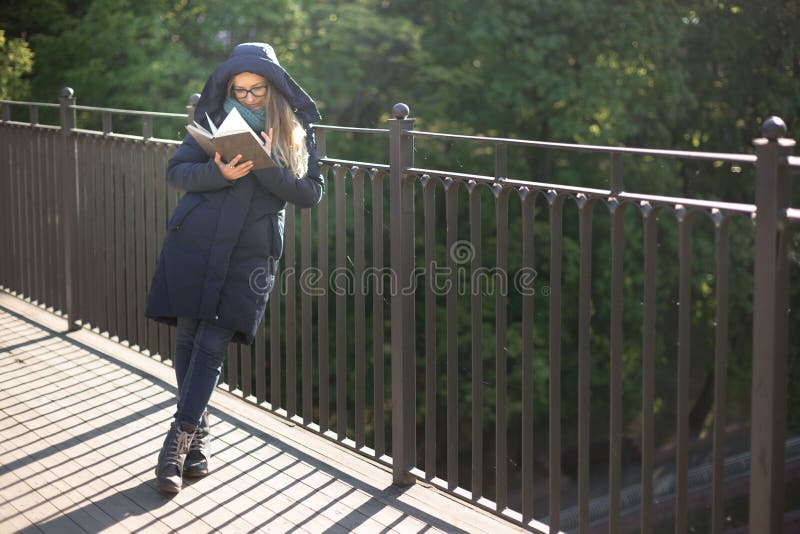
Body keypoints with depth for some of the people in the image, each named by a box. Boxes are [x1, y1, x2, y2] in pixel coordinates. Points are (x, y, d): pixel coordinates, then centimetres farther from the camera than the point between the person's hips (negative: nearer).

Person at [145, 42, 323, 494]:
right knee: (188, 337, 5)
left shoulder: (296, 132, 5)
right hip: (194, 242, 1)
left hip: (250, 254, -1)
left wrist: (266, 167, -18)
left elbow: (312, 192, -3)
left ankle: (181, 437, 2)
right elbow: (176, 171, 1)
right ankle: (200, 430, 22)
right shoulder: (215, 121, 5)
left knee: (213, 345, -5)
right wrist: (219, 173, -18)